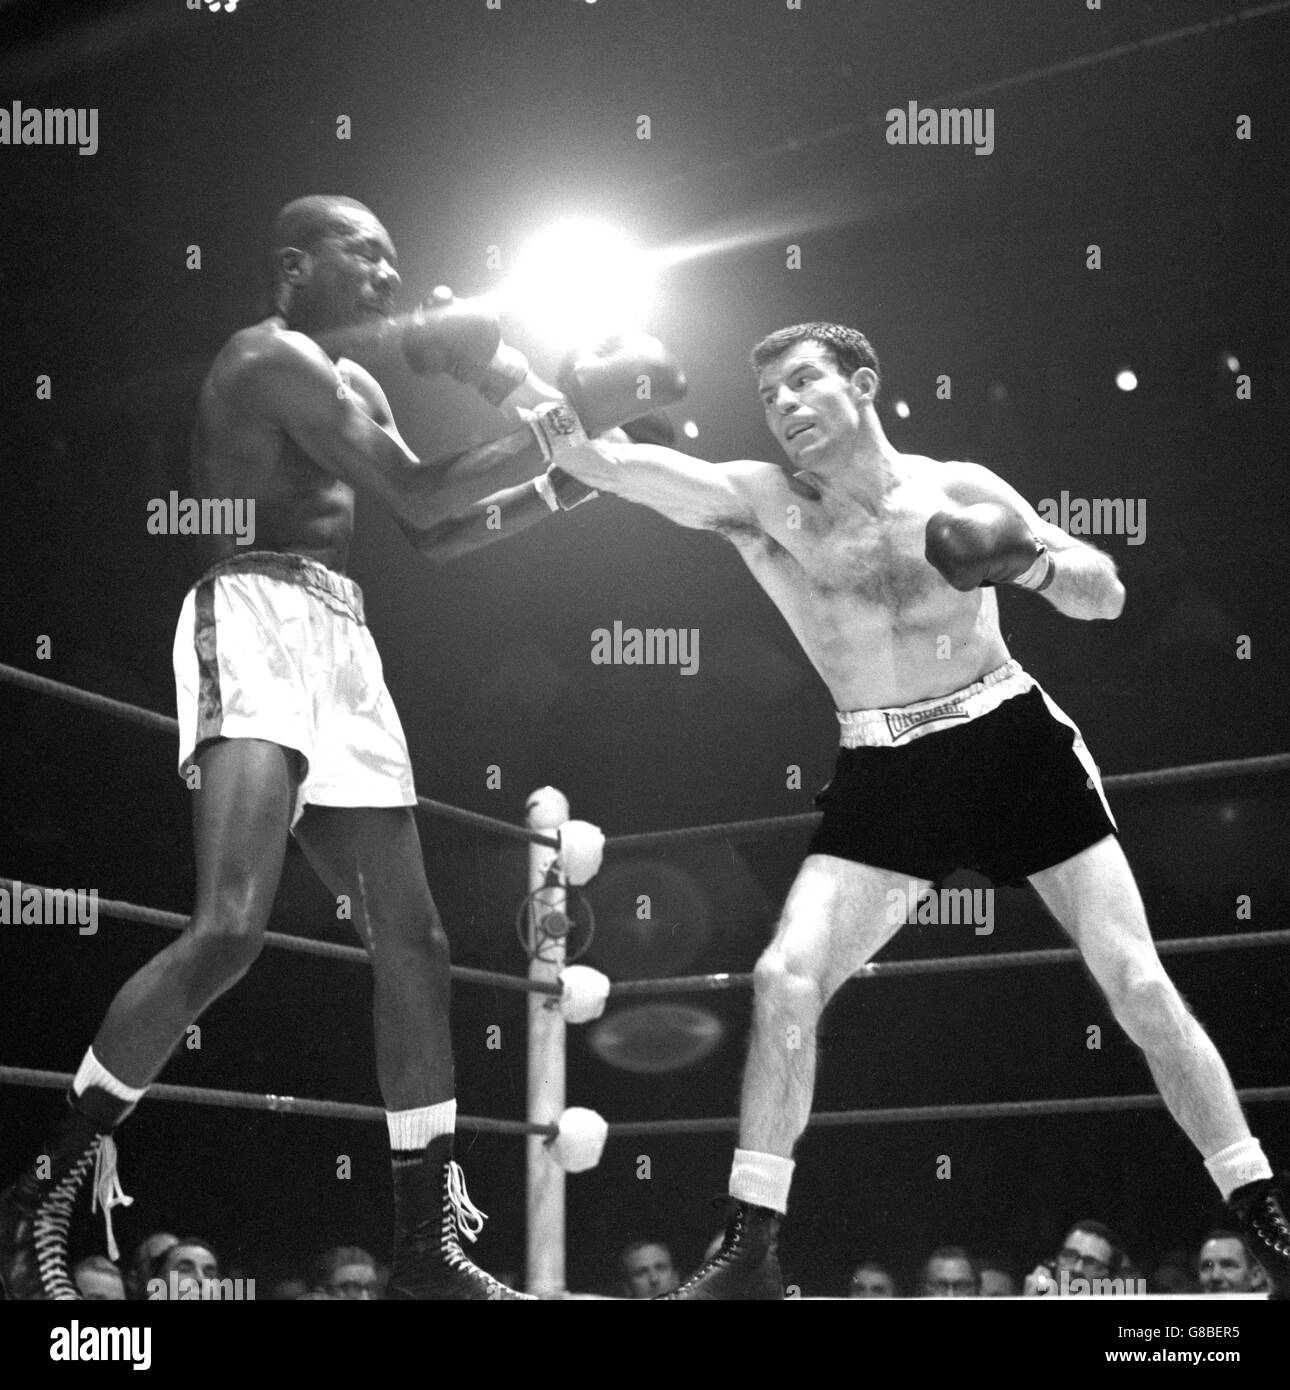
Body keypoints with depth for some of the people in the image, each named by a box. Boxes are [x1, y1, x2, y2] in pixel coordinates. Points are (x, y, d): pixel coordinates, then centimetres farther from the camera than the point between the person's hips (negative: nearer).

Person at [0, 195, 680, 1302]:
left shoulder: (352, 380, 25)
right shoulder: (275, 358, -6)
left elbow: (431, 535, 28)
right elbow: (421, 499, -13)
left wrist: (558, 474, 15)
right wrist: (570, 417, -11)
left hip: (338, 639, 10)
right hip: (256, 621, -10)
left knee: (412, 942, 6)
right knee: (230, 929, -26)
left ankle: (431, 1247, 11)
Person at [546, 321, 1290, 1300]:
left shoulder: (959, 491, -2)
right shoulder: (761, 505, -3)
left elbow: (1107, 598, 3)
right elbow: (634, 470, -21)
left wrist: (1032, 557, -18)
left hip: (1015, 743, -1)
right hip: (886, 778, 1)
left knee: (1138, 984, -3)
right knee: (784, 980, -15)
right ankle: (752, 1248, -5)